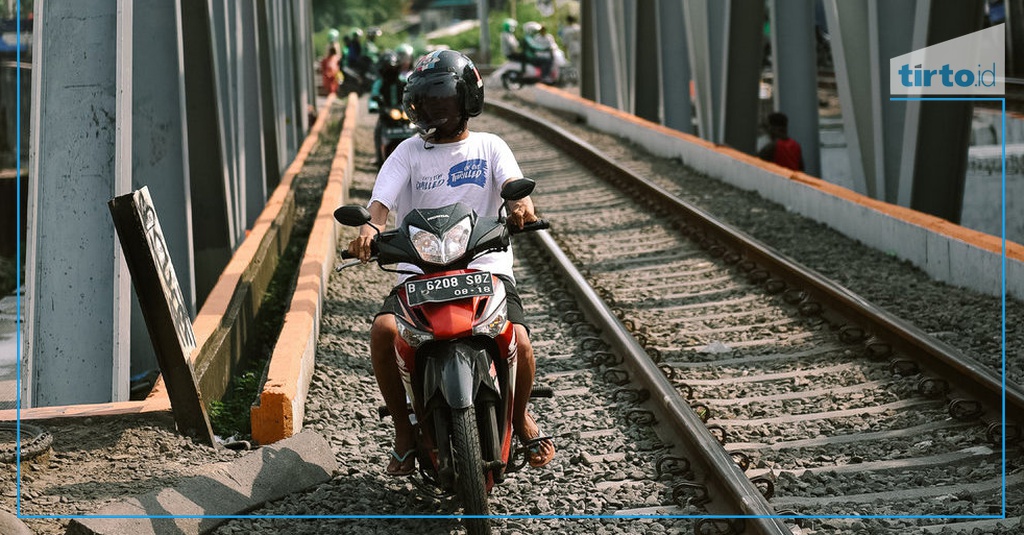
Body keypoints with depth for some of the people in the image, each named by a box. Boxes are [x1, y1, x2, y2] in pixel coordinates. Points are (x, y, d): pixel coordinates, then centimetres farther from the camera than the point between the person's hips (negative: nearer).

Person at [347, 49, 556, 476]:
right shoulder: (409, 152, 14)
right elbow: (383, 198, -2)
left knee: (518, 341, -26)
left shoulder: (489, 147, 13)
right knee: (383, 330, -27)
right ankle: (404, 428, -5)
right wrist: (370, 227, -26)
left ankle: (520, 415, 8)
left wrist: (521, 201, -33)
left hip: (486, 266, -1)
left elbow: (512, 180, -8)